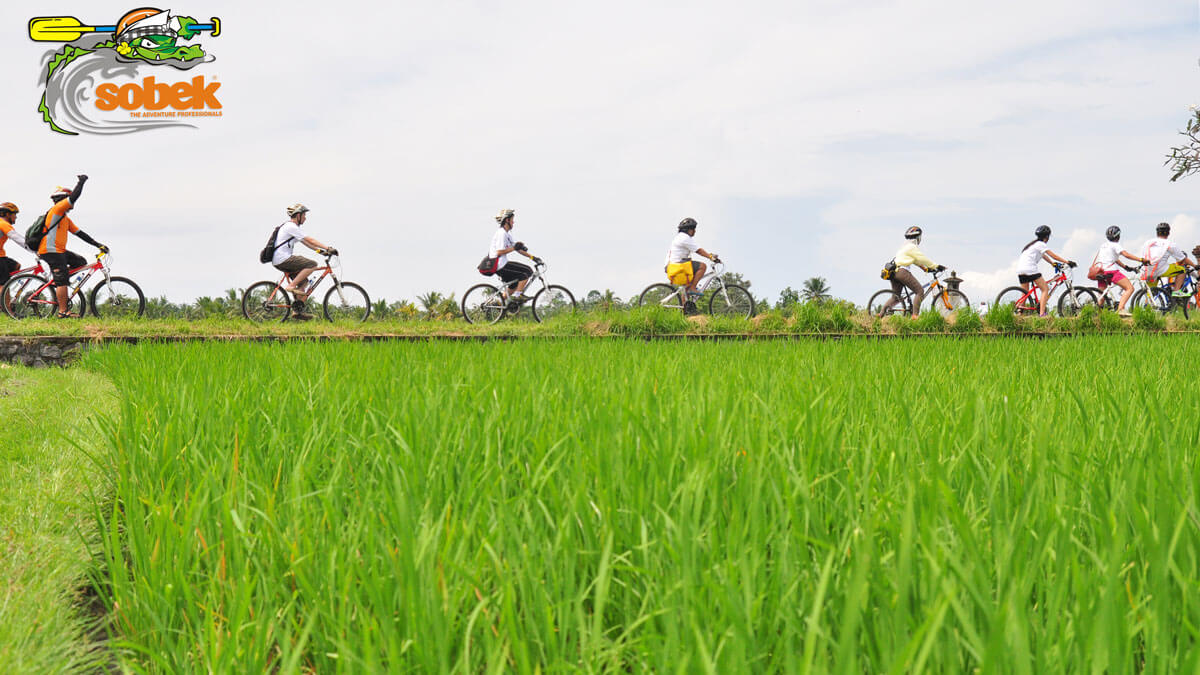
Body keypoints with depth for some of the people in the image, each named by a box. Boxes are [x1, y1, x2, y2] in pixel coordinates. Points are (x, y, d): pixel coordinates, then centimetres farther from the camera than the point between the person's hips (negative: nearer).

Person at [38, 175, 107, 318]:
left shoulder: (66, 219, 20)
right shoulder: (56, 210, -8)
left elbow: (80, 233, 19)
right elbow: (74, 196, -19)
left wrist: (98, 245, 13)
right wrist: (80, 181, -5)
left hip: (60, 250, 10)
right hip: (50, 251, -10)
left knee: (81, 262, 12)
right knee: (63, 282, -11)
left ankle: (56, 282, 14)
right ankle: (63, 312, -9)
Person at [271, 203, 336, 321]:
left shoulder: (290, 226, 21)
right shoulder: (291, 227, -12)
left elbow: (306, 243, 22)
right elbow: (310, 240, -16)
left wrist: (321, 251, 15)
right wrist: (328, 248, -17)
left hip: (279, 261, 11)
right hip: (283, 259, -11)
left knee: (303, 280, 15)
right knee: (312, 264, -17)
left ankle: (298, 310, 14)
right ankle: (291, 286, -15)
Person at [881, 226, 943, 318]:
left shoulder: (905, 246, 26)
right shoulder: (912, 247, -4)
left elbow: (917, 260, 30)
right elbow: (923, 258, -4)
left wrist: (926, 268, 26)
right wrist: (937, 266, 3)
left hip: (893, 272, 10)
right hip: (902, 271, -10)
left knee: (895, 297, 16)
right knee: (920, 291, -7)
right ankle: (915, 315, -14)